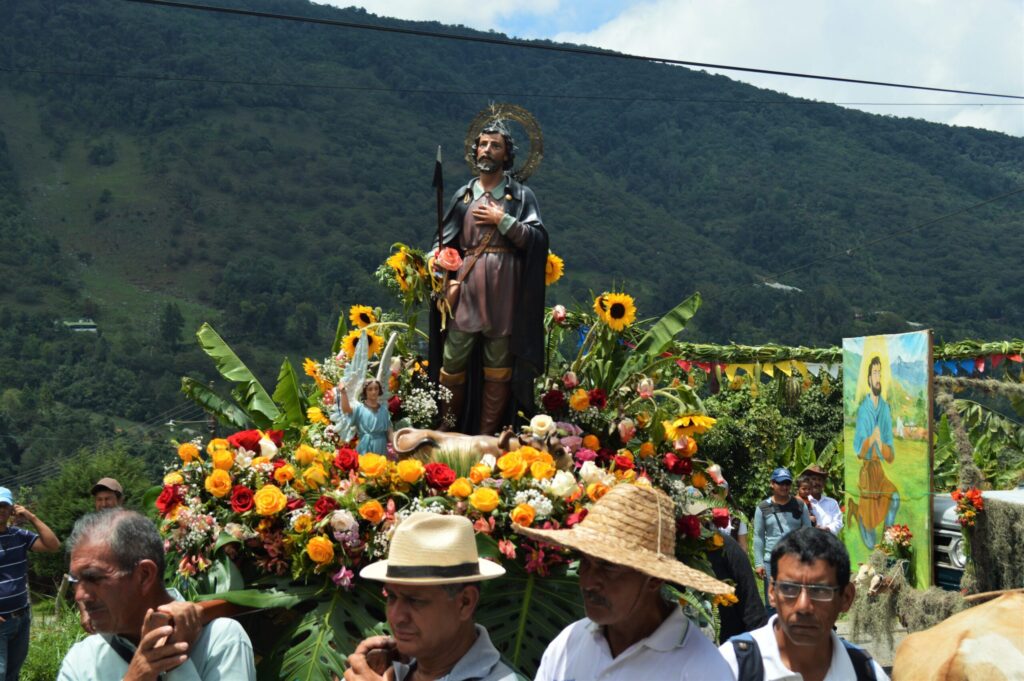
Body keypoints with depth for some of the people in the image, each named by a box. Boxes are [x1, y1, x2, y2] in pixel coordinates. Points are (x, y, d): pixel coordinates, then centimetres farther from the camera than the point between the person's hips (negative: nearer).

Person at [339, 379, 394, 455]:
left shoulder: (384, 409, 9)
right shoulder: (360, 408, -1)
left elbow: (389, 429, 8)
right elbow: (346, 409, -22)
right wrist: (343, 393, -37)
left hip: (380, 447, 3)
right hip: (365, 447, -3)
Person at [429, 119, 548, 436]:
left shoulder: (522, 195, 6)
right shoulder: (463, 195, 13)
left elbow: (538, 239, -5)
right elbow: (445, 243, 13)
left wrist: (502, 219, -9)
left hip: (504, 293, -2)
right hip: (465, 289, 2)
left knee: (498, 366, 1)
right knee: (453, 361, -1)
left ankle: (487, 438, 9)